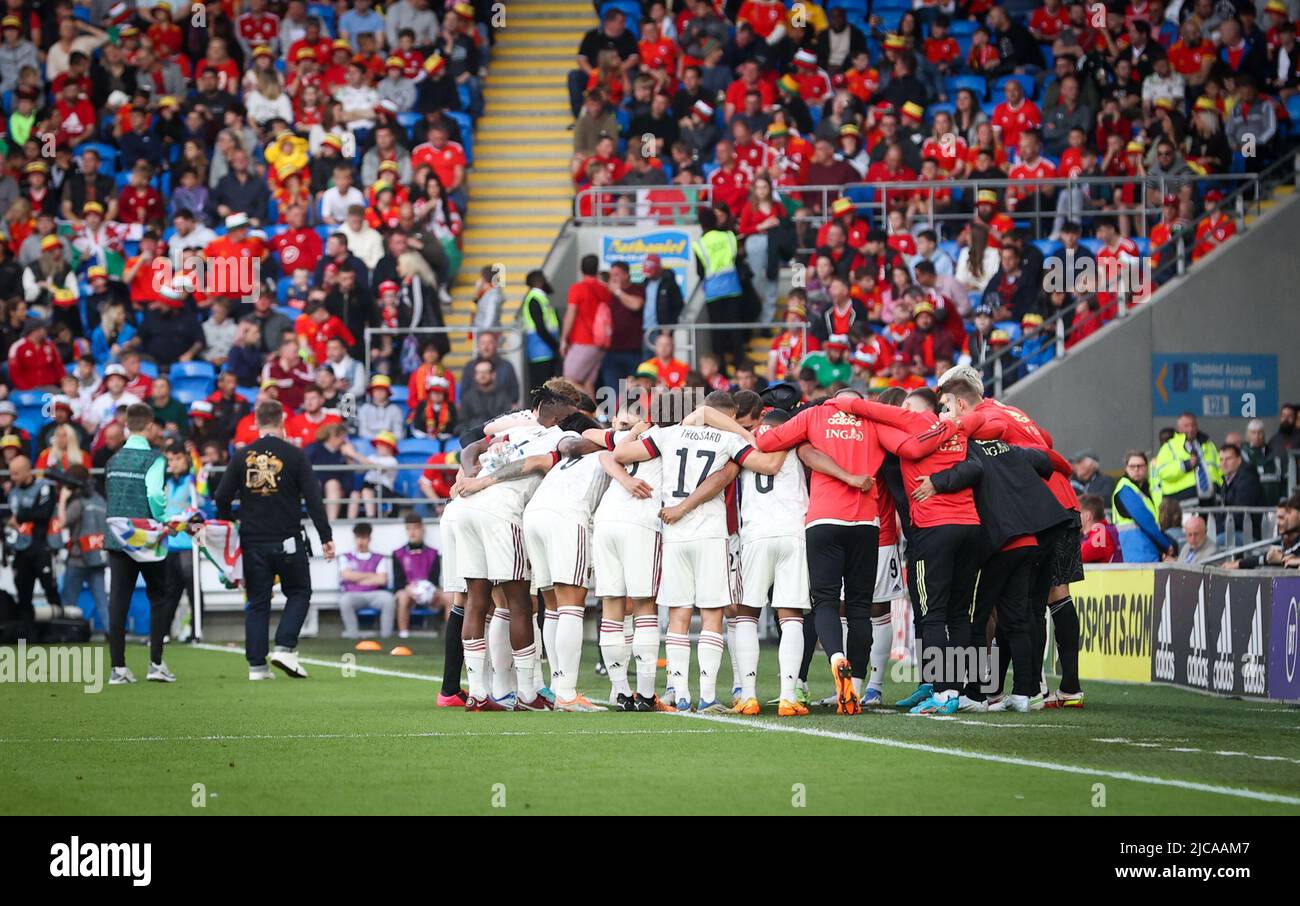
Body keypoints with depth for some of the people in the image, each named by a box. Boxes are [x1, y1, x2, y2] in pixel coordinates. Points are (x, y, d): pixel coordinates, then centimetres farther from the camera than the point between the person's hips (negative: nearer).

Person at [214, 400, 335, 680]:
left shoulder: (241, 457, 2)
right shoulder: (294, 455, -4)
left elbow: (222, 498, 3)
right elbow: (313, 499, -6)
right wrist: (326, 537, -3)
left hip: (253, 542, 2)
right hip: (288, 539, -2)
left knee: (257, 602, 8)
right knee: (299, 593, 13)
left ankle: (257, 665, 5)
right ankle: (284, 648, -4)